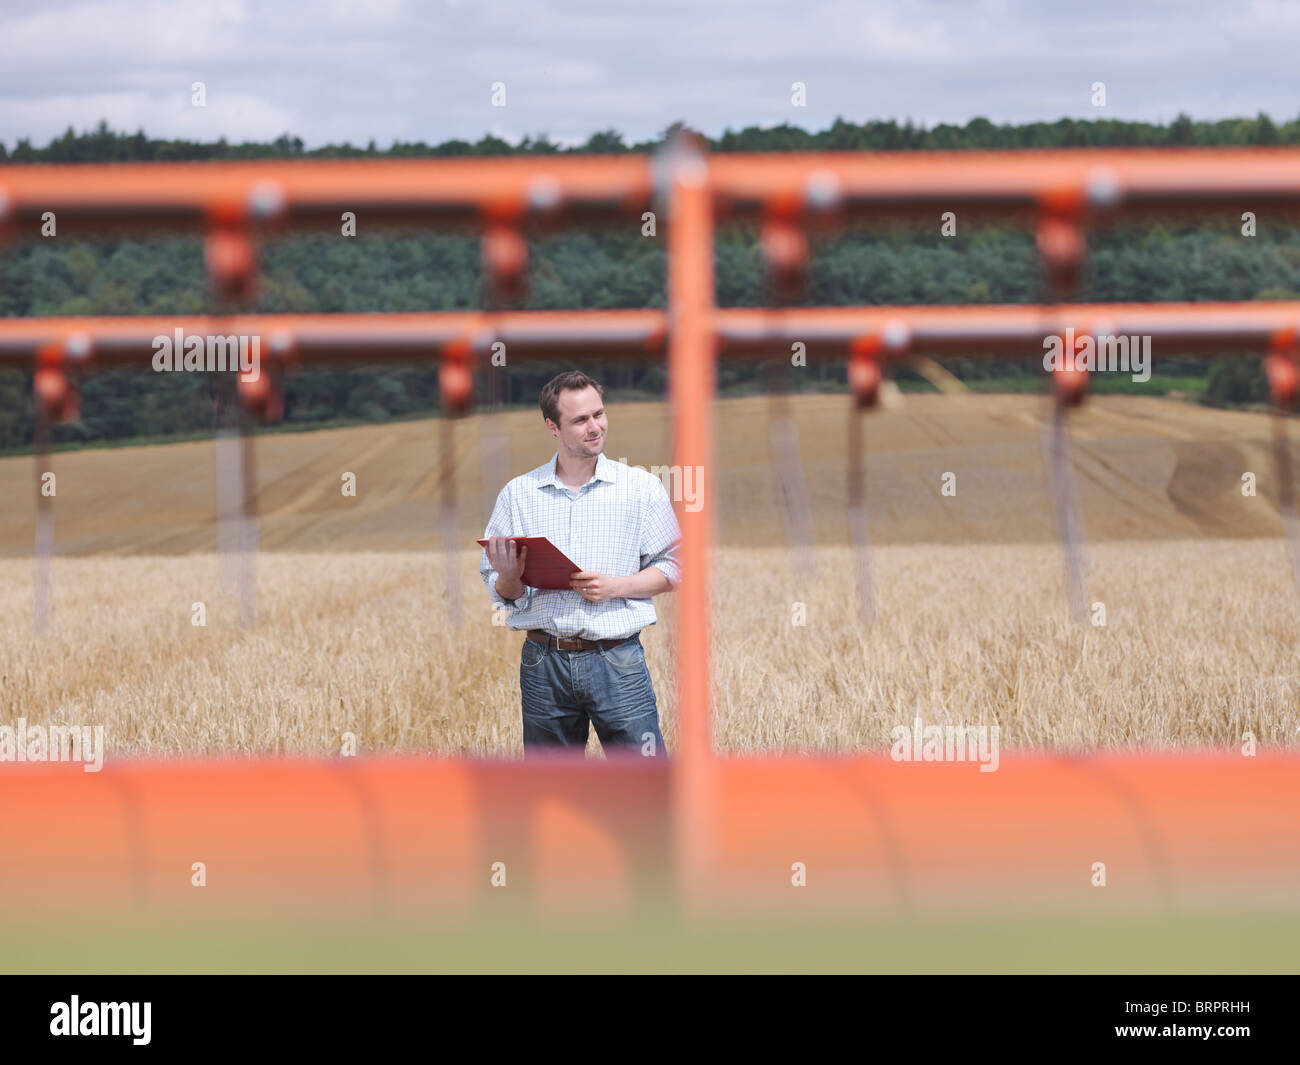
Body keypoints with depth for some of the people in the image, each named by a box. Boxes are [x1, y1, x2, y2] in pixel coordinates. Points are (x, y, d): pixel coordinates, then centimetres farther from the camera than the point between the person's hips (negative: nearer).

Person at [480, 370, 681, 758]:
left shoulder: (641, 487, 6)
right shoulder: (518, 494, 8)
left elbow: (671, 569, 5)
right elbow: (500, 592, 9)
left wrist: (615, 586, -11)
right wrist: (510, 578, -14)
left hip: (617, 660, -1)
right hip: (543, 662, 2)